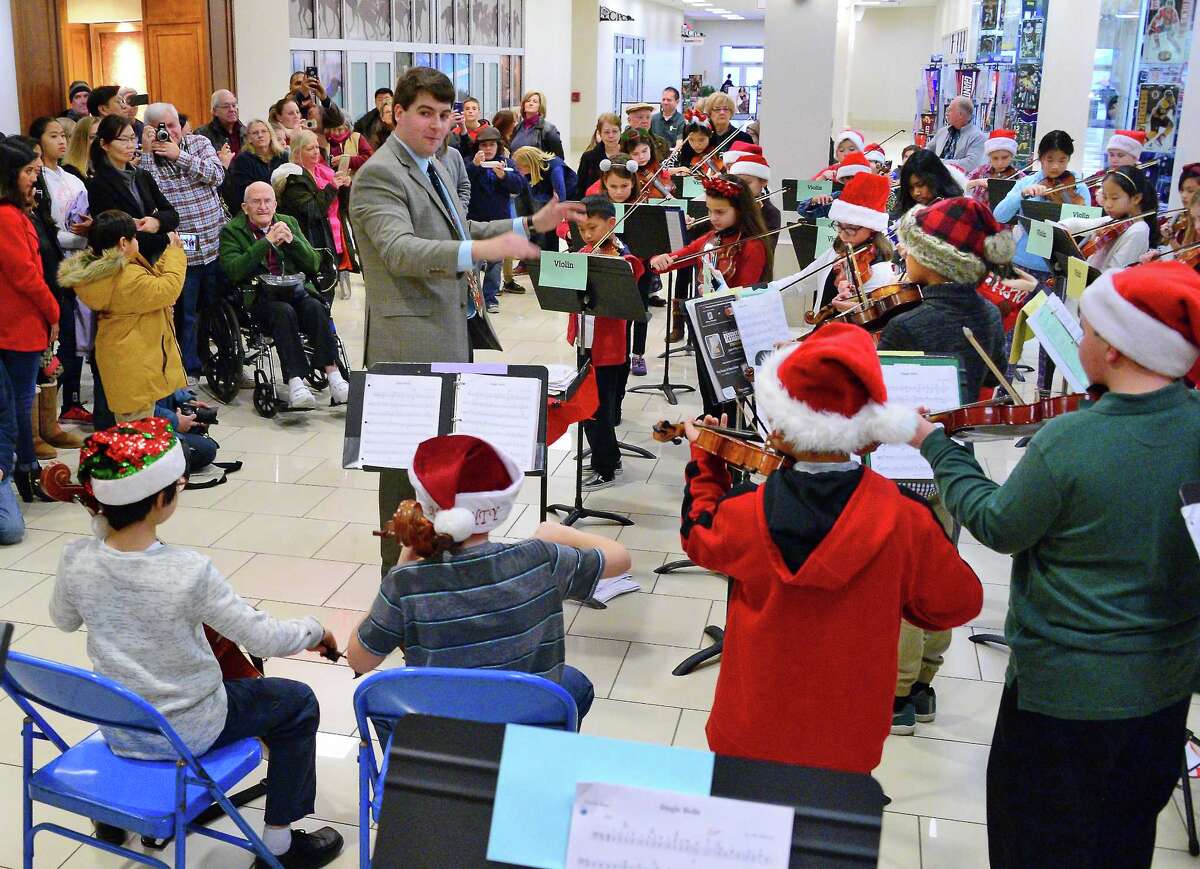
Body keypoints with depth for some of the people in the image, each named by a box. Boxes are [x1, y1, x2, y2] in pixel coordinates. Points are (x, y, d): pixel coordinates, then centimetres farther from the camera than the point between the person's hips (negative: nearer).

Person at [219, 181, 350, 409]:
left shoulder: (288, 222, 17)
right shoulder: (232, 231, 6)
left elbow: (314, 265, 11)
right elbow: (233, 271, -11)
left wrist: (291, 240, -6)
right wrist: (266, 241, -14)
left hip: (295, 291, 3)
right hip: (258, 298, -3)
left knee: (315, 307, -28)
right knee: (284, 311, -34)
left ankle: (333, 376, -33)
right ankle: (295, 381, -39)